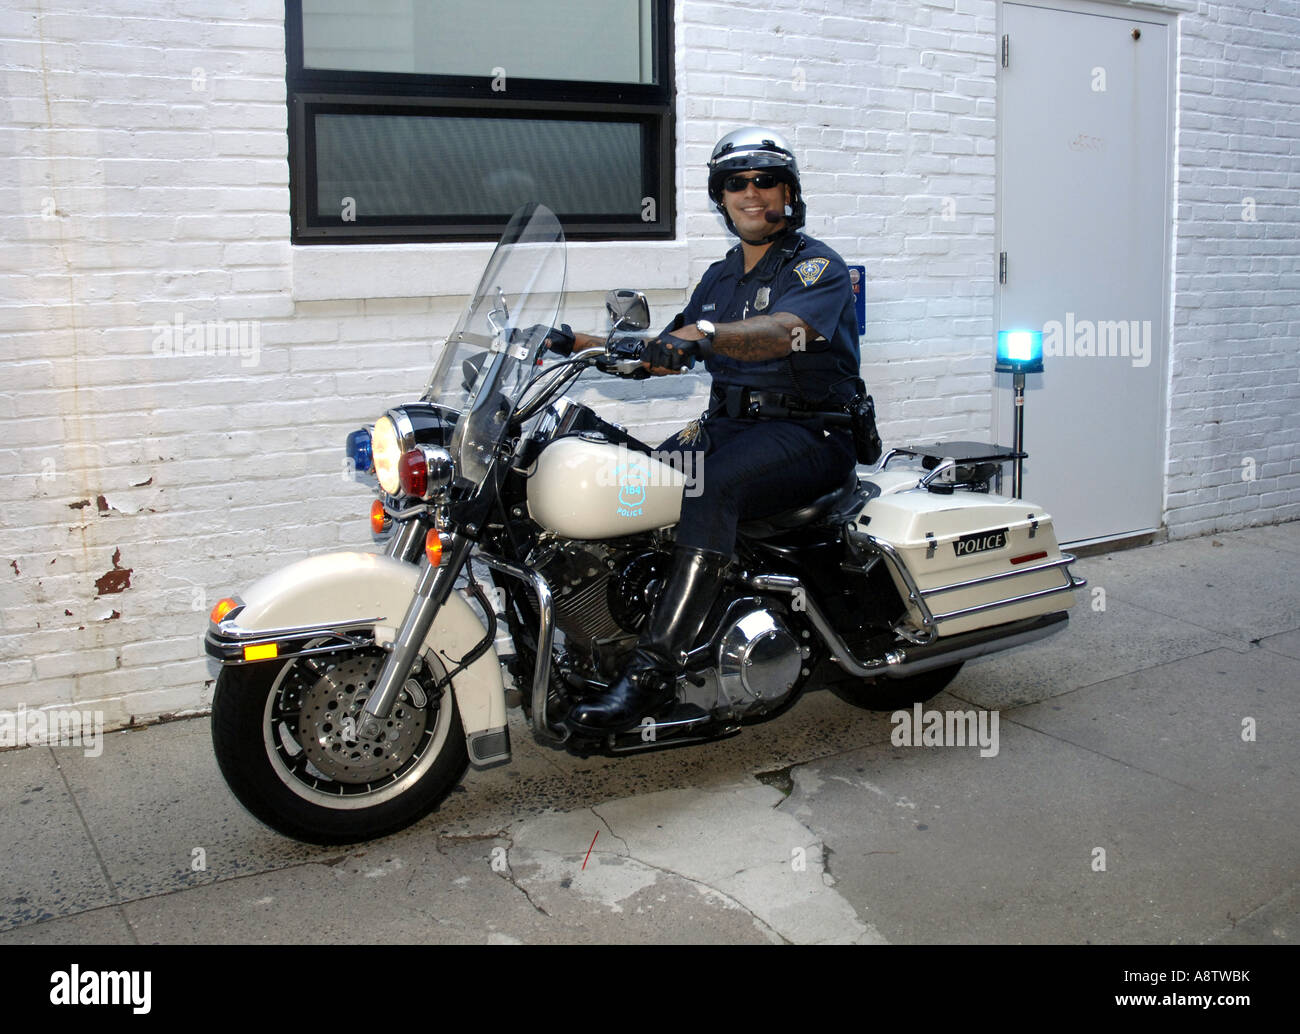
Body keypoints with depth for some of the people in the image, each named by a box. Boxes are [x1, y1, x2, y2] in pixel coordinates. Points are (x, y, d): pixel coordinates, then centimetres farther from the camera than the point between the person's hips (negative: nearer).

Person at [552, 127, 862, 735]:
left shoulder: (817, 266, -3)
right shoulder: (720, 277, 20)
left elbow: (782, 331, -25)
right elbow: (663, 358, 22)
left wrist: (704, 333, -44)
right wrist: (584, 344, 8)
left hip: (809, 432, -7)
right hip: (727, 423, 7)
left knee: (710, 486, -36)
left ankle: (652, 671, -39)